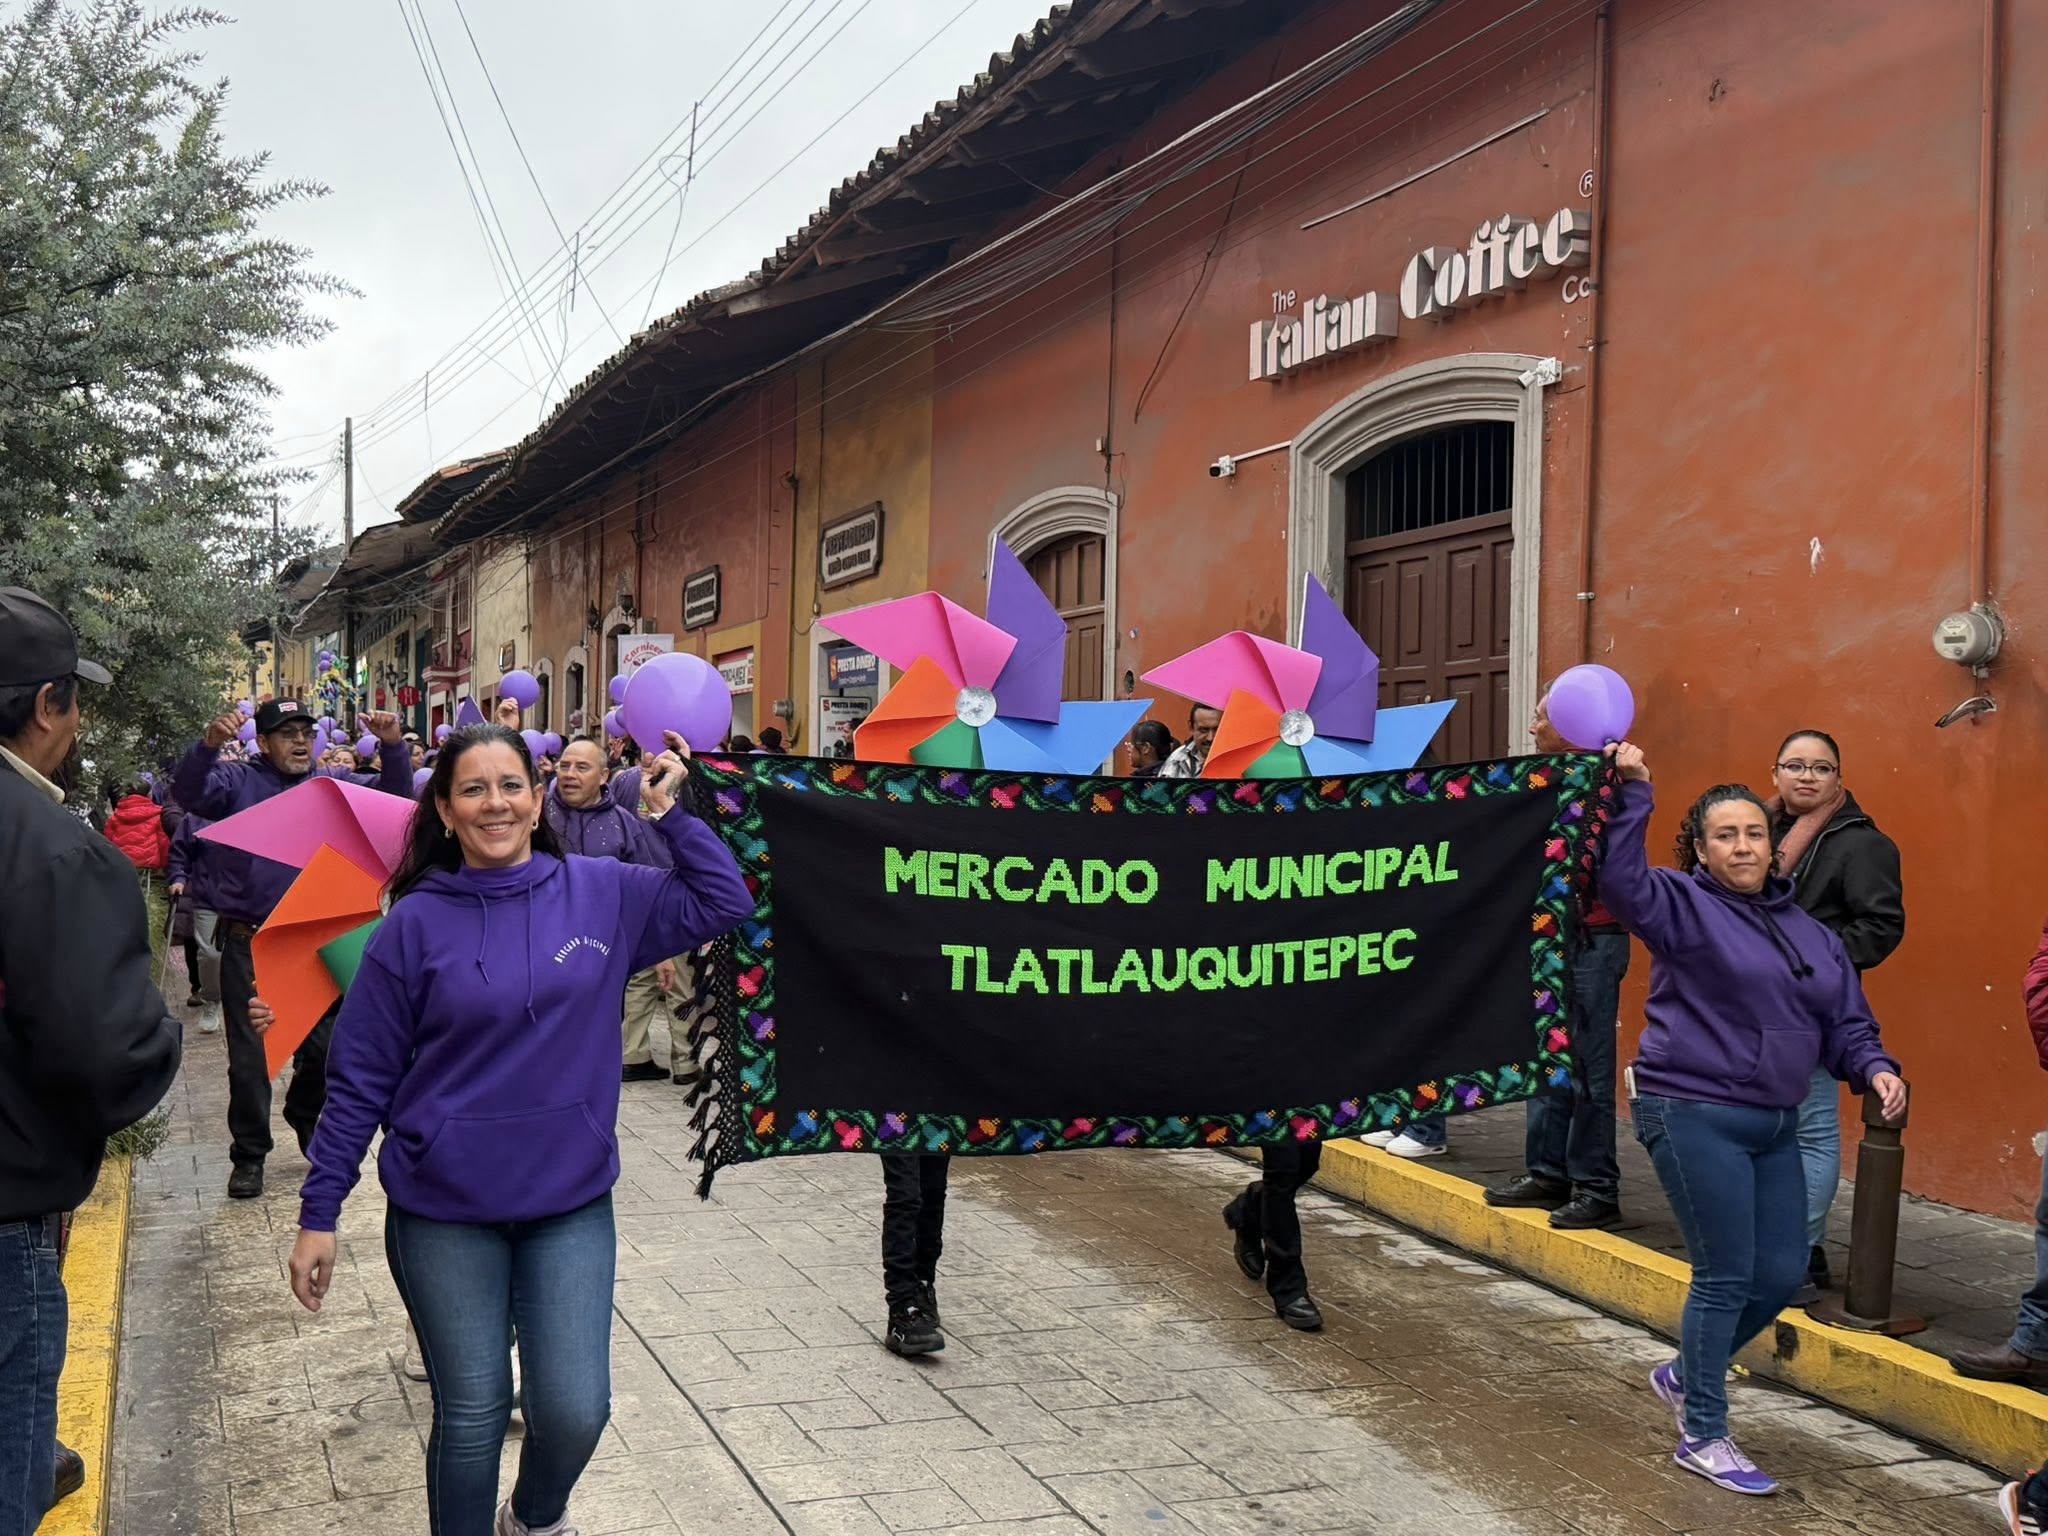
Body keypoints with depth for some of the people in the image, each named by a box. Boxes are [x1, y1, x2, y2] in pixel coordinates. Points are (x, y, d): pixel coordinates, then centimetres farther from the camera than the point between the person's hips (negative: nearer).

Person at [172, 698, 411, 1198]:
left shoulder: (332, 785, 7)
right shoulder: (237, 782, 0)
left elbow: (394, 796, 0)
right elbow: (188, 791, -18)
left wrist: (393, 747, -19)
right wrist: (209, 744, -37)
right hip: (249, 945, -2)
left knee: (325, 1048, 12)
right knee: (250, 1058, 5)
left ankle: (305, 1119, 39)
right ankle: (249, 1155, 20)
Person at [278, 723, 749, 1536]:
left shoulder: (602, 893, 0)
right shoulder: (416, 924, -5)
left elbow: (723, 903, 6)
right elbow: (359, 1081, -2)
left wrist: (670, 810, -1)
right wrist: (319, 1214, -2)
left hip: (571, 1203, 1)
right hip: (445, 1212, -1)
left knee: (575, 1409, -1)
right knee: (471, 1416, 8)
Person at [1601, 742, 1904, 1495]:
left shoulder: (1808, 931, 13)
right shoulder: (1684, 905, -6)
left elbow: (1846, 1022, 16)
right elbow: (1621, 879, -26)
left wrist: (1874, 1067, -3)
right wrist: (1632, 794, -33)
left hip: (1773, 1123, 7)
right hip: (1694, 1115, -7)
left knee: (1782, 1274, 9)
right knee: (1726, 1277, -3)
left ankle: (1685, 1374, 33)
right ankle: (1702, 1438, 12)